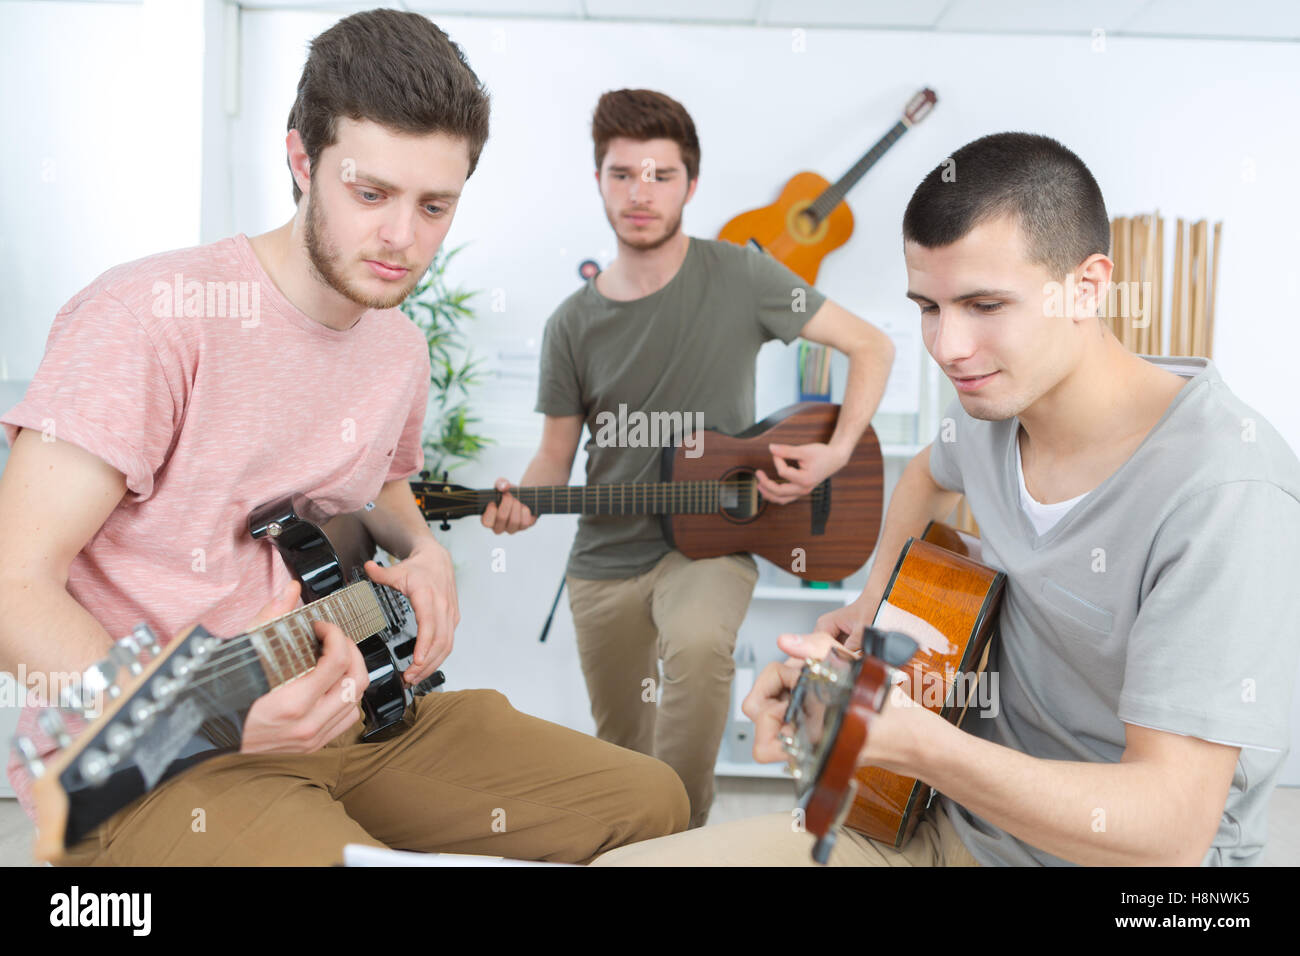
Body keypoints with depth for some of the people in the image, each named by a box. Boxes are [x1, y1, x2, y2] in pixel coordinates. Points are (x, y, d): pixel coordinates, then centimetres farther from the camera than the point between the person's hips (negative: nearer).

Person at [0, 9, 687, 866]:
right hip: (147, 761, -7)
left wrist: (424, 554, 2)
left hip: (342, 714, 8)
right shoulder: (153, 314, -18)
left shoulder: (402, 351, 6)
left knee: (649, 804, 7)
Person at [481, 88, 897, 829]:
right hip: (606, 558, 3)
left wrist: (835, 454, -16)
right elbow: (557, 456, 5)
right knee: (622, 749, 15)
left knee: (699, 642, -36)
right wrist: (523, 500, -17)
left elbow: (872, 346, -4)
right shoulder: (574, 324, -2)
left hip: (711, 537, -3)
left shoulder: (737, 277, -9)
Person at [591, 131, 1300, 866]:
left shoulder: (1223, 490, -26)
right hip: (953, 814, 6)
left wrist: (903, 739, -42)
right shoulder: (998, 397, -3)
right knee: (626, 857, -6)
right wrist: (878, 599, 10)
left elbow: (1171, 828, -29)